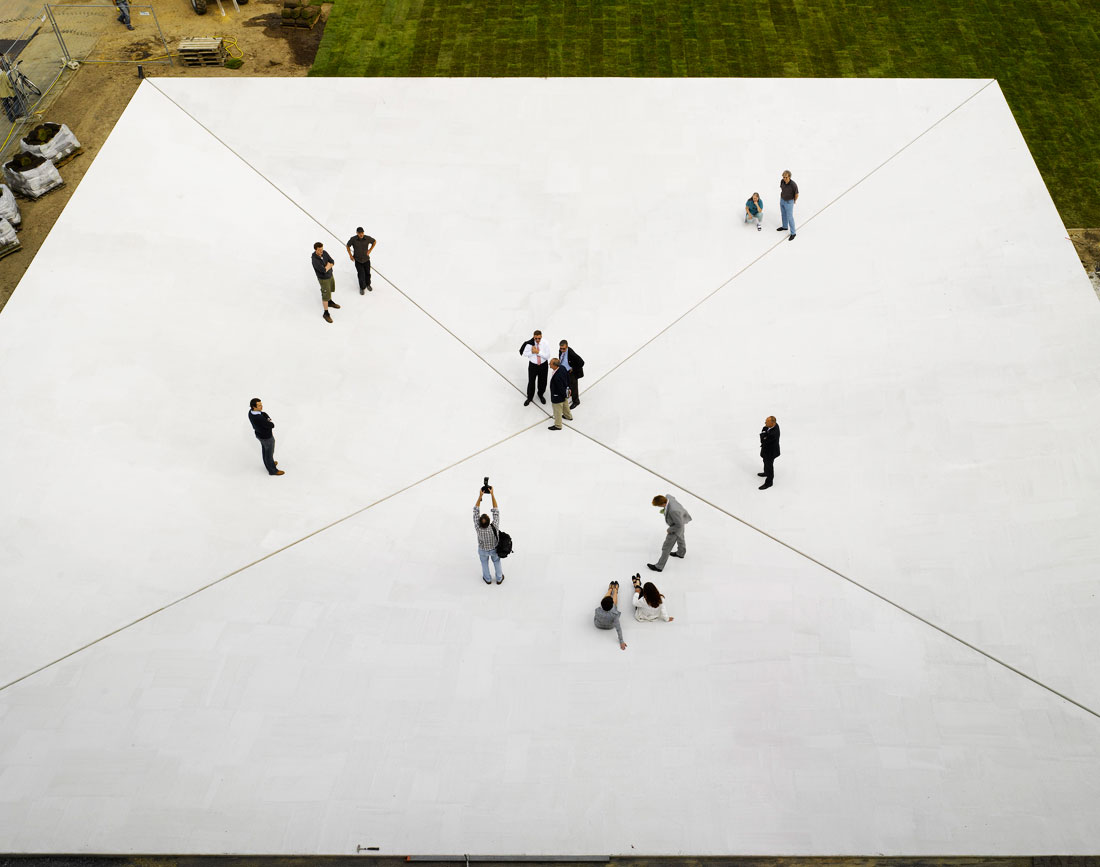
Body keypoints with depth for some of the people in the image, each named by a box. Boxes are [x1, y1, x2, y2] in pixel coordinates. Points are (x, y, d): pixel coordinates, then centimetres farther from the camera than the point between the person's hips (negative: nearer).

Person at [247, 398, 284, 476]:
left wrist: (268, 420, -17)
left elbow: (264, 414, -2)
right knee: (269, 453, 16)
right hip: (267, 438, -8)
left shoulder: (251, 411, -18)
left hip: (259, 433, 8)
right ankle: (272, 470, 38)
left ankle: (268, 464, 55)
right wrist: (270, 422, -7)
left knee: (265, 450, 31)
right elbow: (271, 425, -28)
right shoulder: (259, 419, -43)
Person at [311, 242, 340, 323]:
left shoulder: (324, 253, -14)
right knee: (326, 296, 2)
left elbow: (332, 262, -11)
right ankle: (326, 314, 16)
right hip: (323, 279, -7)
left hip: (330, 275, 7)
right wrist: (328, 265, -18)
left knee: (330, 290, 29)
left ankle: (330, 302, 56)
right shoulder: (315, 260, -34)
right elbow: (324, 270, -35)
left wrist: (326, 266, -26)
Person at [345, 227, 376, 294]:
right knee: (361, 274, -3)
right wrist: (350, 255, -5)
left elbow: (374, 242, 4)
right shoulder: (353, 239, -19)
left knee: (367, 273, 16)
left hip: (366, 259, 2)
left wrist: (369, 250, 0)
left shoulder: (367, 238, -17)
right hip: (358, 260, -2)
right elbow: (348, 246, -1)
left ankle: (368, 284, 43)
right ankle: (362, 287, 18)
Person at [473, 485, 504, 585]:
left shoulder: (478, 528, -41)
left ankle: (487, 579, 50)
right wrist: (492, 494, -37)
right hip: (494, 549, 0)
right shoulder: (495, 527, -43)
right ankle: (499, 578, 48)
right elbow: (496, 511, -35)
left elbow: (476, 511, -34)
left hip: (483, 550, 0)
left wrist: (480, 496, -38)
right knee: (496, 562, 28)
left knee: (484, 563, 29)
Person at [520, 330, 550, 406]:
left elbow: (547, 356, -19)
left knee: (543, 382, 18)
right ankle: (529, 397, 33)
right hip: (533, 365, -1)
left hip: (543, 365, 1)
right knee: (531, 382, 9)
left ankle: (541, 395, 47)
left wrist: (538, 352, -29)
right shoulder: (529, 344, -18)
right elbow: (524, 354, -5)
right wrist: (531, 352, -24)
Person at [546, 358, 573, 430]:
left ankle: (558, 425, 36)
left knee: (557, 410, 15)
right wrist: (568, 388, 14)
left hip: (558, 396, -8)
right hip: (565, 391, 8)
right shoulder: (562, 368, -17)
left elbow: (561, 388, -29)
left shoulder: (556, 377, -42)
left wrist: (565, 395, -11)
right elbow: (567, 377, 1)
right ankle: (568, 416, 60)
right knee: (565, 405, 34)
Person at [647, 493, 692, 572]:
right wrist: (664, 510, -2)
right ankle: (681, 553, 64)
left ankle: (659, 566, 21)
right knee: (680, 537, 35)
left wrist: (669, 530, -18)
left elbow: (679, 525, -33)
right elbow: (673, 498, 3)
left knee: (667, 547, 6)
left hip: (676, 527, -9)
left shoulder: (673, 511, -47)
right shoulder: (668, 497, -25)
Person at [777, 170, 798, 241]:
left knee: (790, 217, 4)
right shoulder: (782, 180, -16)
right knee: (783, 214, 26)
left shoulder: (793, 185, -33)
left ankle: (793, 233, 21)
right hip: (782, 200, 6)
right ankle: (785, 227, 50)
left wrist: (794, 202, 1)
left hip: (789, 202, -6)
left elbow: (797, 194, -16)